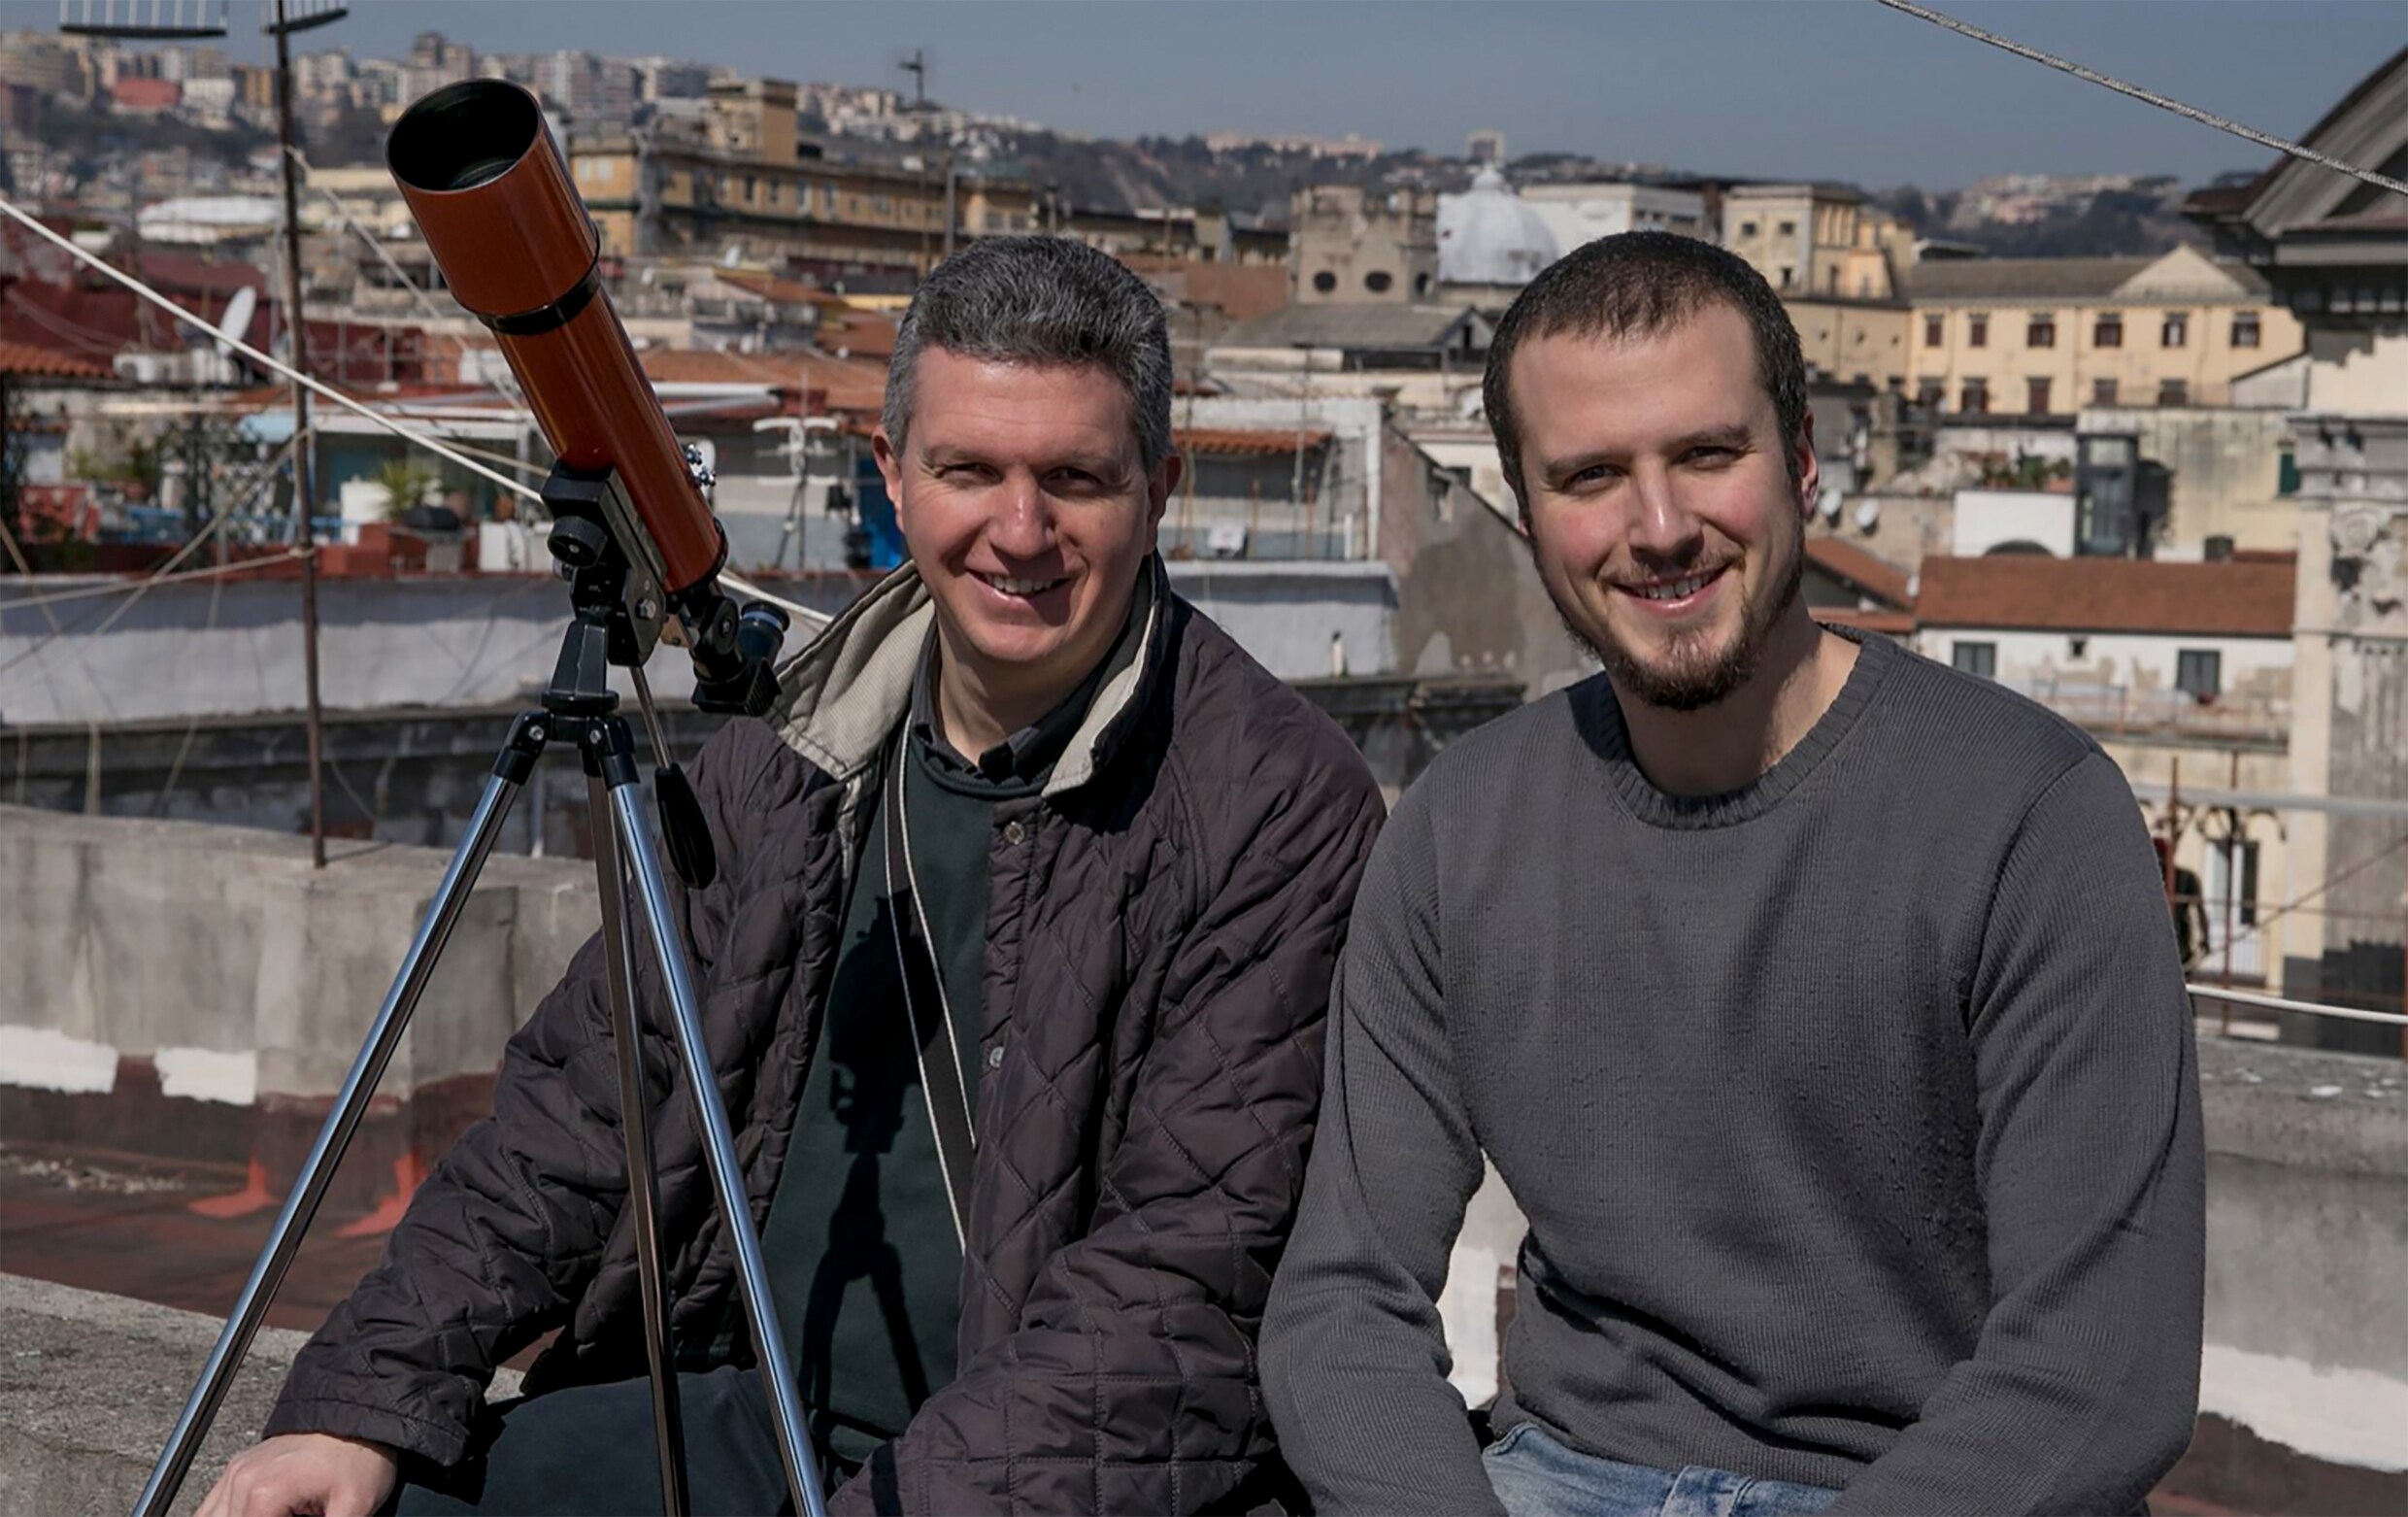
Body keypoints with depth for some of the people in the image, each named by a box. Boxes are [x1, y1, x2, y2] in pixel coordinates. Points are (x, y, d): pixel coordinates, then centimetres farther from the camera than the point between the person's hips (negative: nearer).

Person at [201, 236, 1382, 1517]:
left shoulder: (1279, 801, -12)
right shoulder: (786, 754, 6)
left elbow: (1188, 1259, -16)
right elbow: (581, 1104, 7)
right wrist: (363, 1405, -4)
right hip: (736, 1411, 5)